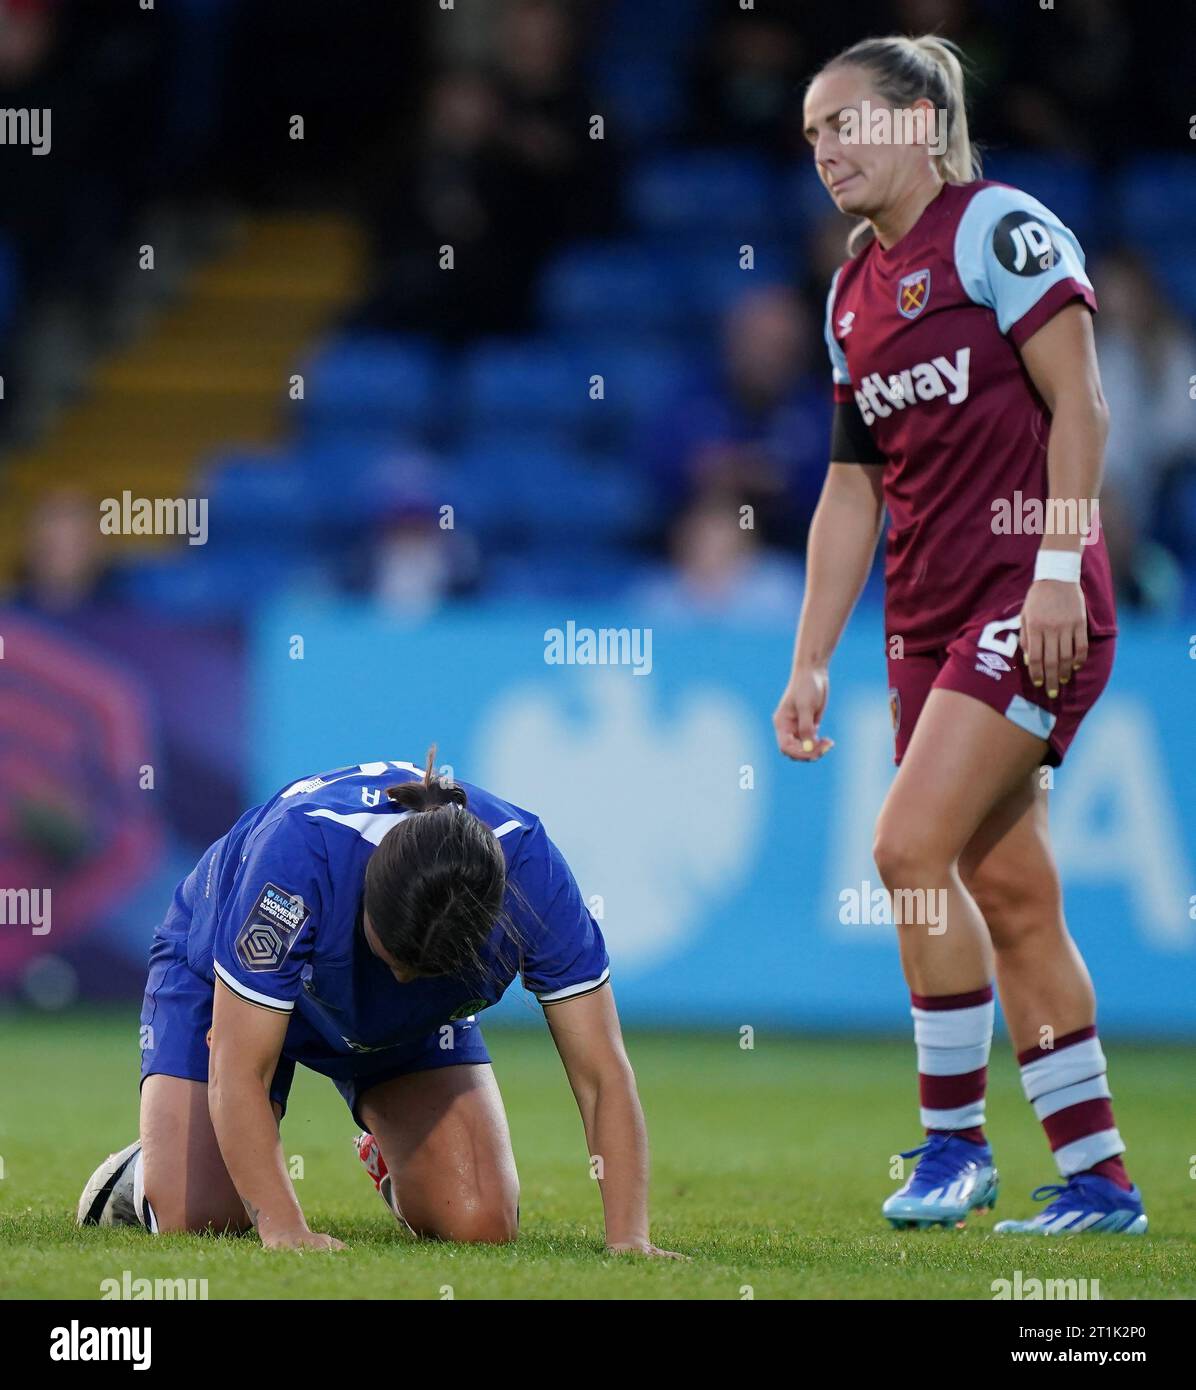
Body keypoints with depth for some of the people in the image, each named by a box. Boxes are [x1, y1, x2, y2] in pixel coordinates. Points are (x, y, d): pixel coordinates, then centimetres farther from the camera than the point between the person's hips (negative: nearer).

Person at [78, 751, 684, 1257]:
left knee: (482, 1226, -13)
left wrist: (628, 1239, -39)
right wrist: (284, 1230, -48)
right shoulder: (300, 852, -44)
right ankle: (141, 1176, 19)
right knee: (198, 1220, -18)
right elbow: (237, 1074, -40)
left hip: (412, 1030, 3)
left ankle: (392, 1163, 21)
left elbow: (604, 1074, -30)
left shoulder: (532, 872, -36)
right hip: (221, 983, -2)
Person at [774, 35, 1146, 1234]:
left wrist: (1057, 570, -19)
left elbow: (1078, 404, -12)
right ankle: (1097, 1178, 11)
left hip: (1031, 602, -8)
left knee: (911, 843, -17)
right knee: (1008, 897, 6)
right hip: (930, 618, 8)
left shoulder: (997, 227, -6)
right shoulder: (854, 291, 16)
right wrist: (810, 663, 14)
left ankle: (954, 1134, -5)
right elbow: (852, 488, 18)